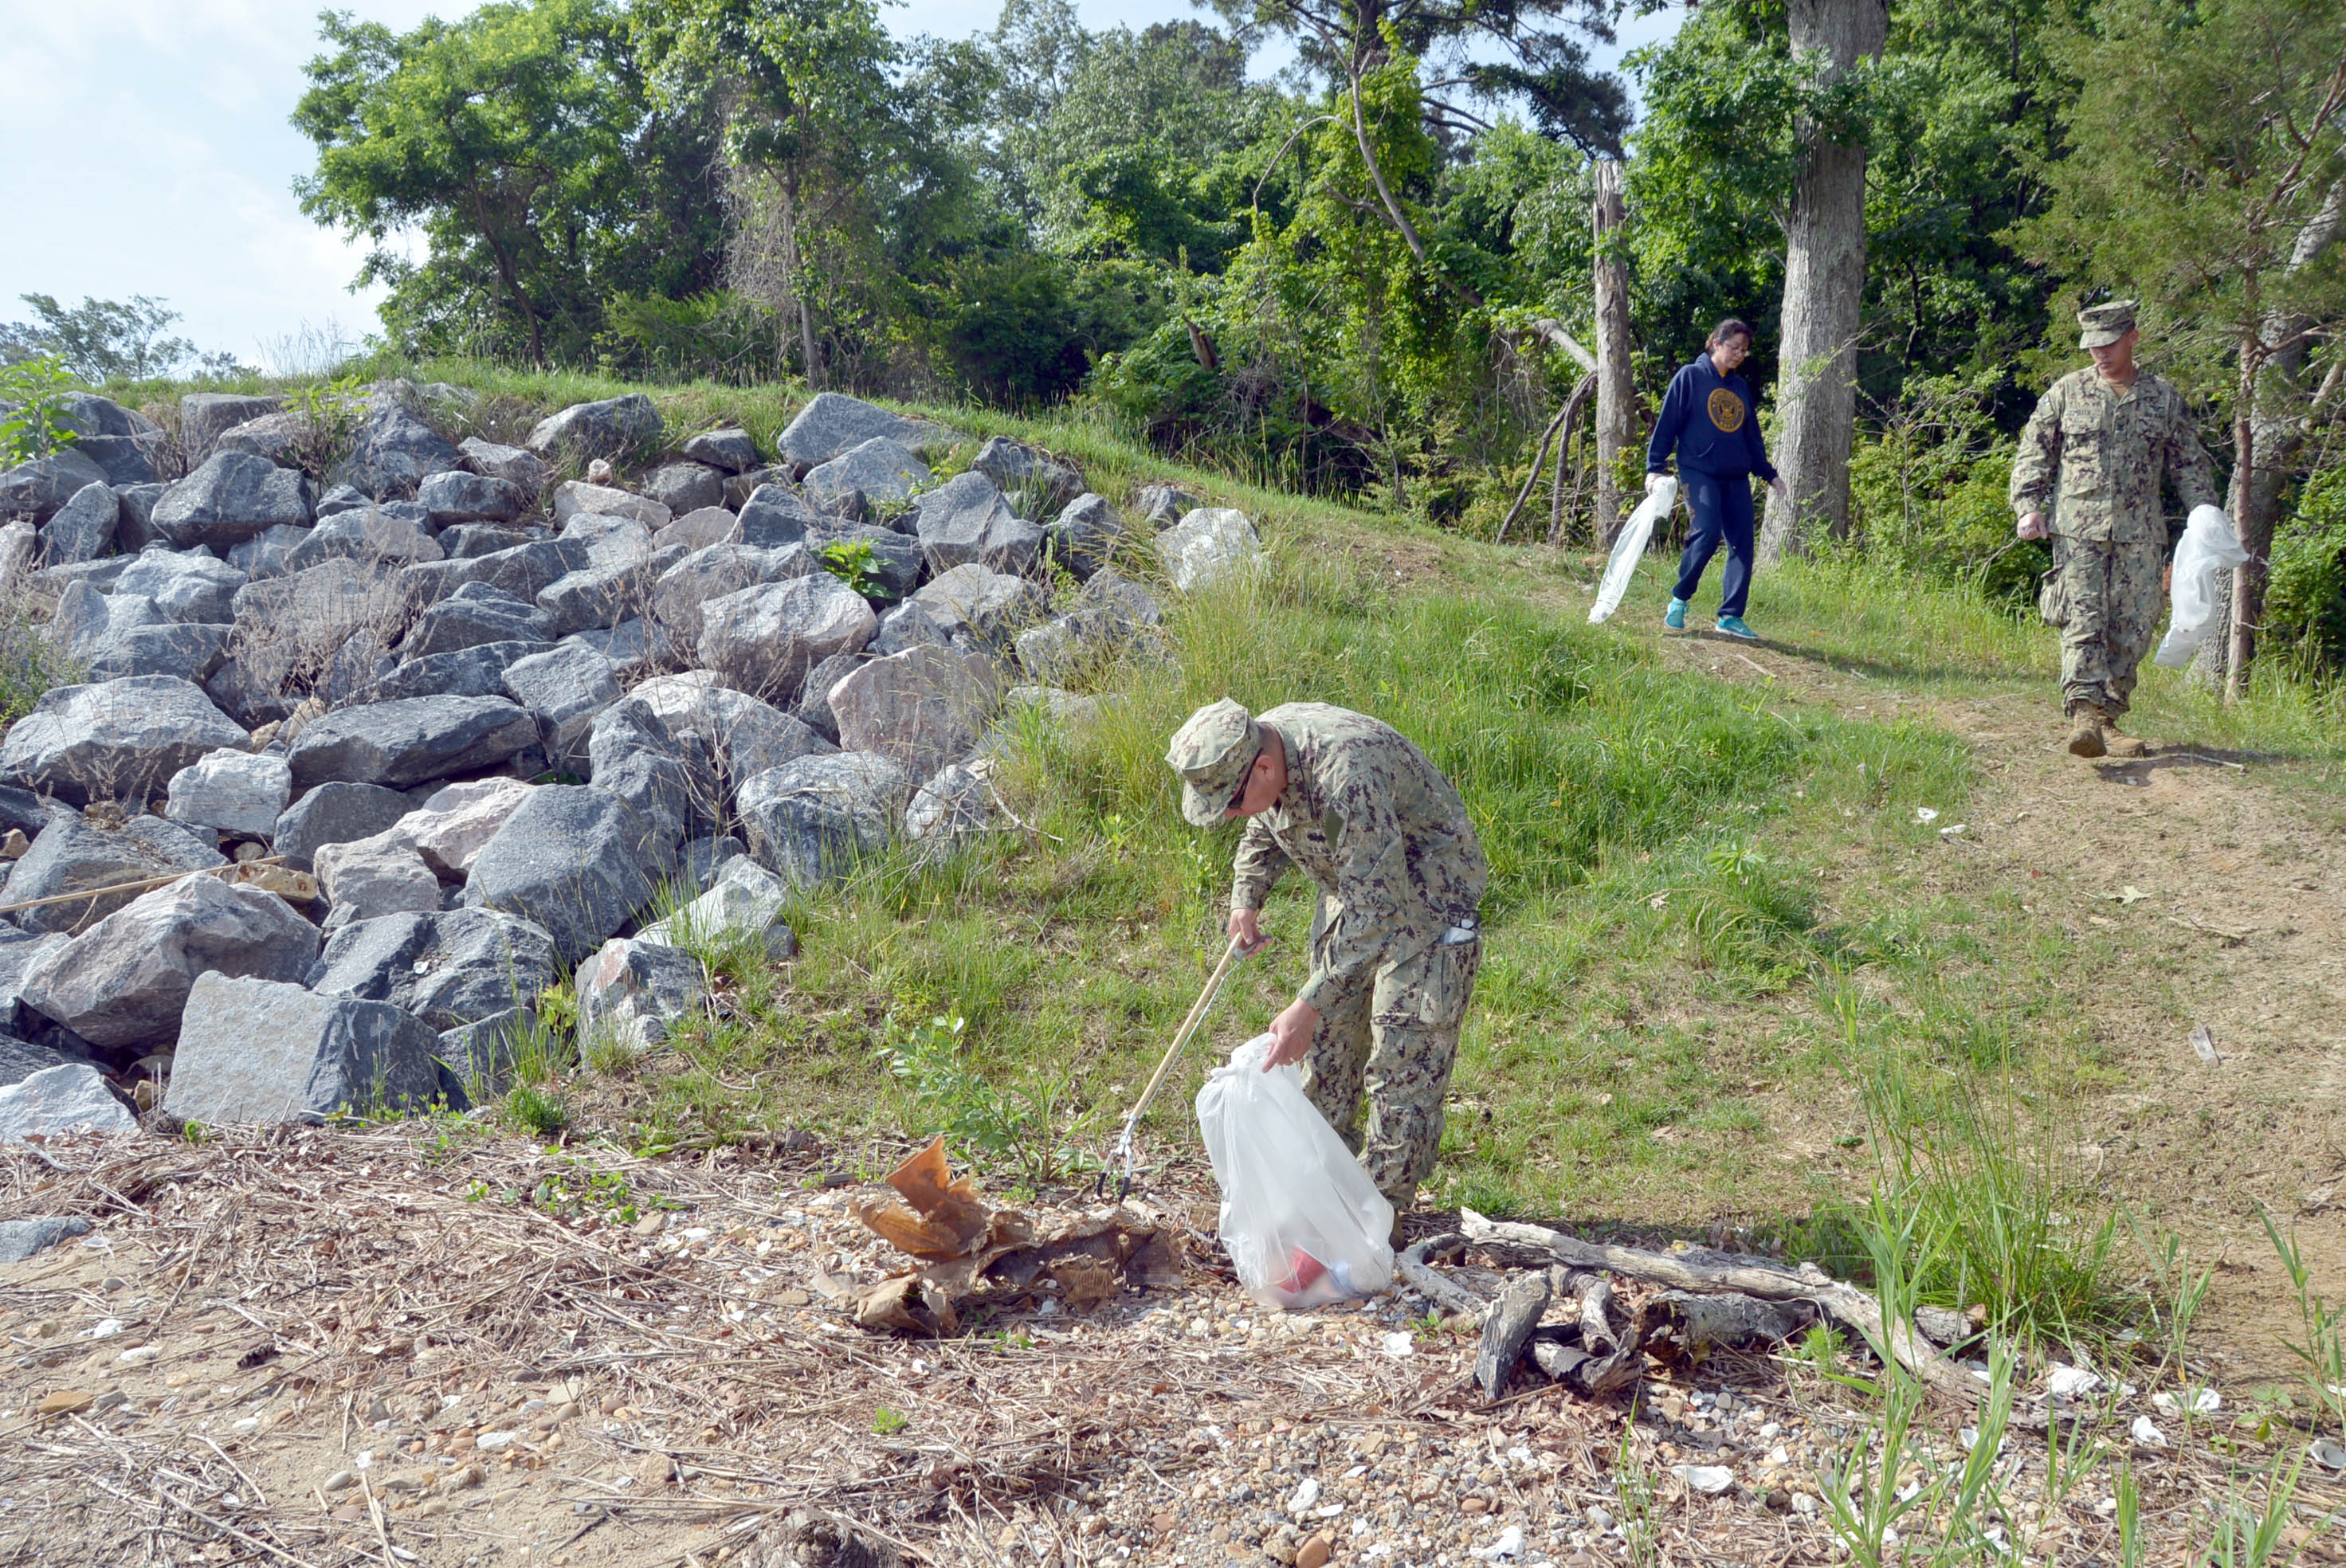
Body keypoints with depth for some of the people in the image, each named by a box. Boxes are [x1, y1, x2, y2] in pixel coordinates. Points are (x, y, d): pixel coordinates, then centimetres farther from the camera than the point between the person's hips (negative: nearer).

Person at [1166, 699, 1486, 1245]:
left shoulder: (1347, 771, -38)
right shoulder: (1253, 749, -12)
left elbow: (1377, 907, -37)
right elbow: (1263, 832, 12)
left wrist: (1308, 1005, -38)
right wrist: (1245, 898, -5)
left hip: (1426, 897, -8)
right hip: (1355, 889, 8)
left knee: (1403, 1064, -7)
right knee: (1325, 1047, 12)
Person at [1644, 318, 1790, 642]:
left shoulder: (1741, 387, 18)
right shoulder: (1690, 377, 2)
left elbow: (1752, 437, 25)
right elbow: (1667, 423, -2)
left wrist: (1768, 474, 25)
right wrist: (1655, 468, -9)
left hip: (1736, 478, 6)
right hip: (1698, 472, -6)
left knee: (1742, 544, -3)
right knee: (1708, 533, -22)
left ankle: (1731, 616, 3)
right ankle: (1679, 600, -3)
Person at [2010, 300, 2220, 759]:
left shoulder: (2164, 397, 12)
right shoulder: (2066, 392, 8)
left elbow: (2190, 464, 18)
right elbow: (2033, 454, 10)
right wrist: (2027, 505, -4)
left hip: (2140, 535, 2)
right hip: (2078, 530, -2)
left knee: (2133, 630, 0)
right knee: (2083, 622, -15)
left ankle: (2107, 720, 8)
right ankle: (2084, 714, -25)